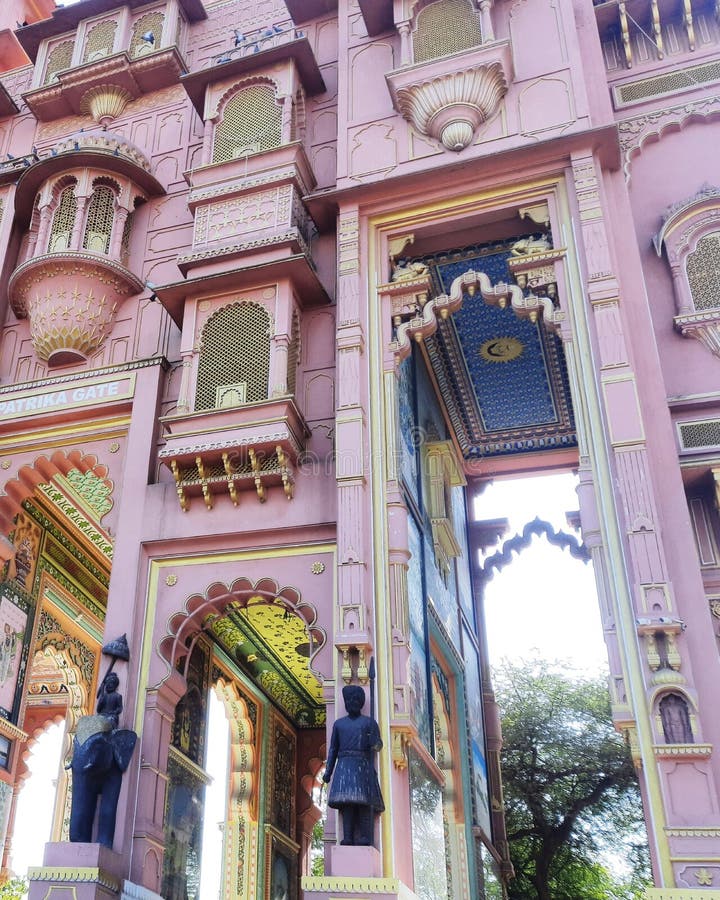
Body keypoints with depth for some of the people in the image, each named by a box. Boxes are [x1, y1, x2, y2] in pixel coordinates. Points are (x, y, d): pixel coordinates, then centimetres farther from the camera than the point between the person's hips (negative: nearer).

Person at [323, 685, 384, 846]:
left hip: (364, 767, -1)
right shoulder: (339, 723, 19)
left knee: (365, 802, -12)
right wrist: (328, 771, 8)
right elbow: (333, 749, 17)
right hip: (344, 765, 1)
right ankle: (348, 838, -15)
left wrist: (374, 743, -20)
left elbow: (378, 744, 5)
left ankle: (365, 839, -16)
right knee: (346, 801, -12)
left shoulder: (369, 722, 13)